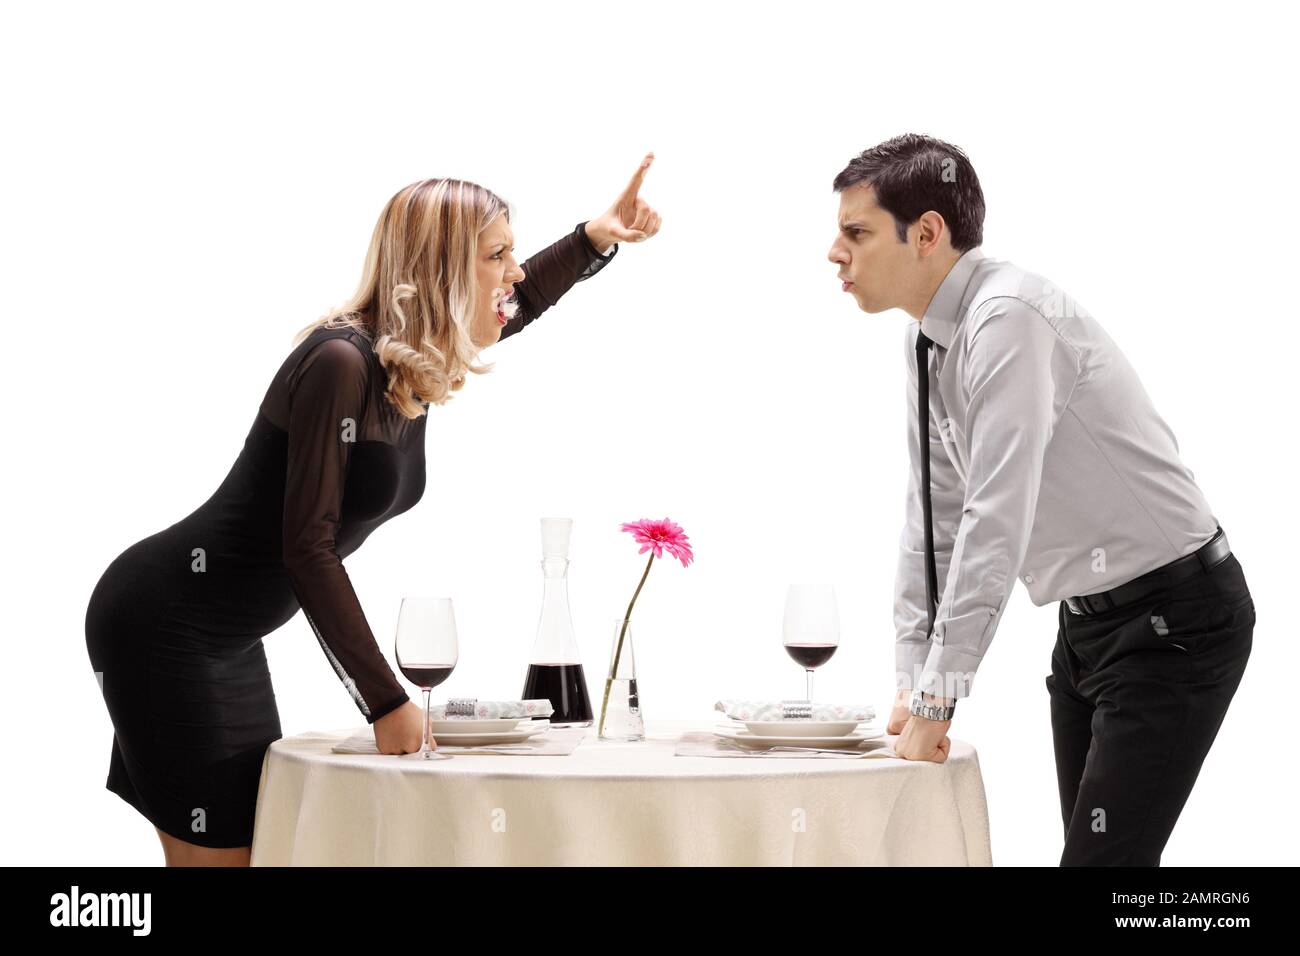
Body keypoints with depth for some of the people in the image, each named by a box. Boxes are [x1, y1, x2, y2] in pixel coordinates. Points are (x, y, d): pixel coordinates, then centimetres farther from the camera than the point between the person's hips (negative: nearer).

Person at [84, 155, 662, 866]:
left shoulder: (418, 366, 3)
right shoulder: (340, 361, -22)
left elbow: (516, 302, 26)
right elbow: (306, 550, -23)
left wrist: (593, 239, 12)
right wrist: (386, 703, -21)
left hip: (230, 641, 9)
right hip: (162, 625, -9)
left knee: (255, 843, 10)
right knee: (216, 855, -7)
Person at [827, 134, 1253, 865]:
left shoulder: (1009, 318, -23)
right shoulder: (930, 342, 5)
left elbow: (996, 524, -28)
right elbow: (935, 522, 11)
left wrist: (937, 704, -25)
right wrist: (914, 688, 8)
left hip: (1172, 619, -9)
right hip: (1089, 620, 9)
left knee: (1107, 855, -14)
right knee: (1090, 845, 10)